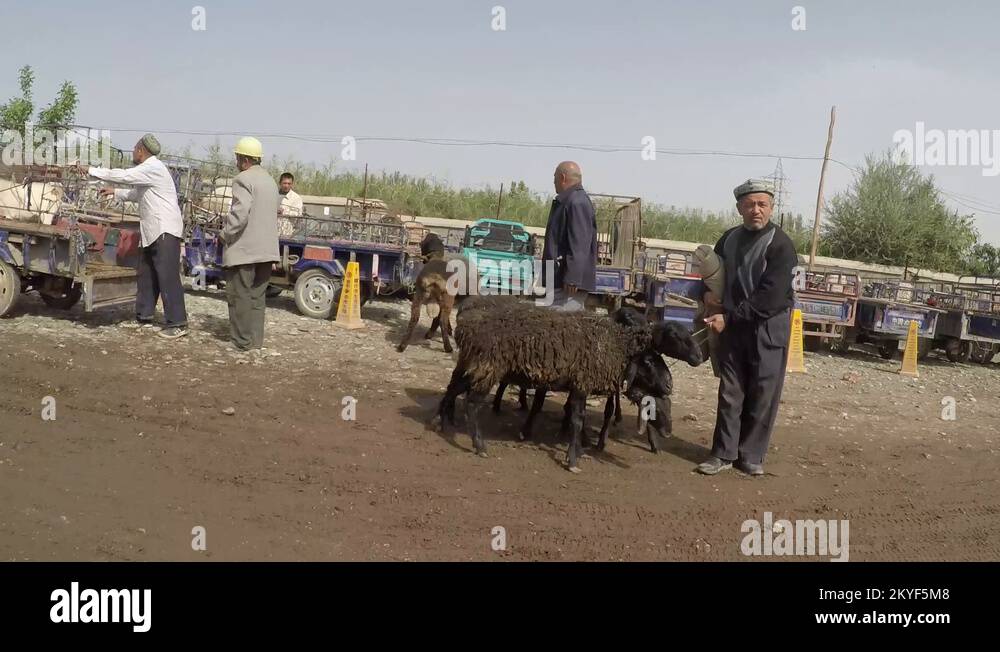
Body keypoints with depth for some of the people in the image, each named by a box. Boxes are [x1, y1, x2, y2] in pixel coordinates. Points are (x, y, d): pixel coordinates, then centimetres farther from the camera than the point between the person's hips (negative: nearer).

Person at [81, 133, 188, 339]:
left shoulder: (152, 168, -13)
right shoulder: (148, 169, 19)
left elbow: (121, 176, -16)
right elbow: (138, 194, 33)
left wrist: (90, 171, -7)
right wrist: (115, 192, 31)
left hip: (165, 231, -11)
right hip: (151, 232, 11)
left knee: (168, 276, -11)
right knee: (146, 275, 14)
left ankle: (177, 323, -10)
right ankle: (144, 316, 22)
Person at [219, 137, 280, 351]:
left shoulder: (243, 179, -11)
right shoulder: (270, 181, 16)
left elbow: (240, 213, -22)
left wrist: (225, 234, -9)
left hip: (244, 248, -8)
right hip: (266, 249, 8)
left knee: (240, 295, -1)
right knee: (256, 296, 11)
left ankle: (242, 341, 2)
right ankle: (255, 339, 14)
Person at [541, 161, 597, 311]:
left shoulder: (577, 203, -15)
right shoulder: (567, 201, 20)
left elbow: (579, 246, -24)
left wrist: (572, 278, -27)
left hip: (569, 283, -11)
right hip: (559, 280, 11)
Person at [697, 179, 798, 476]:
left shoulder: (780, 245, -13)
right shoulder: (729, 239, 7)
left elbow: (770, 298, -19)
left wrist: (728, 316, -18)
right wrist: (708, 295, 1)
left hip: (769, 327, -5)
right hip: (733, 325, 5)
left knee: (763, 393, 2)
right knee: (730, 390, 6)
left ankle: (751, 455, 13)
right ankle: (724, 453, 12)